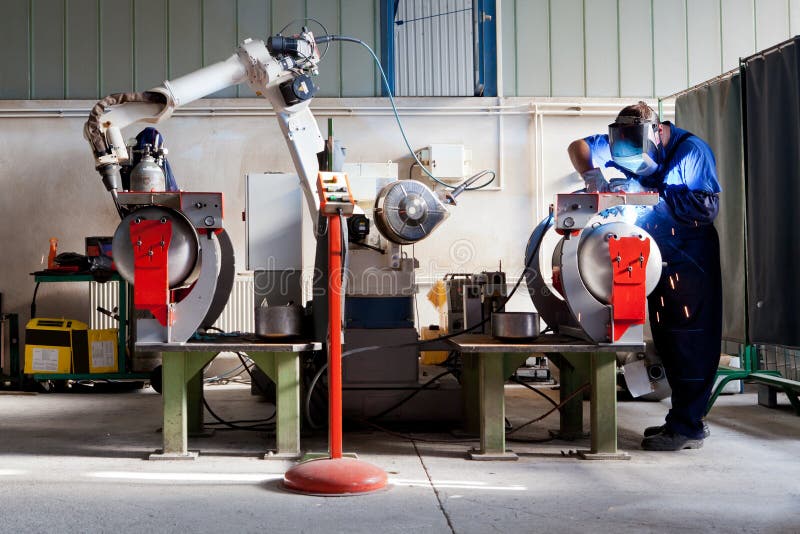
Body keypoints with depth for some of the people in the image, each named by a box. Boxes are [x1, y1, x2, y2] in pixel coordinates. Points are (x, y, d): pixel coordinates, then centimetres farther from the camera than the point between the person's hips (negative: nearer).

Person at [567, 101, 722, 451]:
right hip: (657, 260, 7)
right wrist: (590, 174, -15)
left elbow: (708, 207, -23)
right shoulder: (625, 146, 1)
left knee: (689, 343, -6)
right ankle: (683, 418, 22)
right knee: (666, 343, 12)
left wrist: (653, 194, -25)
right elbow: (578, 147, 6)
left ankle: (687, 428, -1)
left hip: (690, 262, -7)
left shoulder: (692, 152, -17)